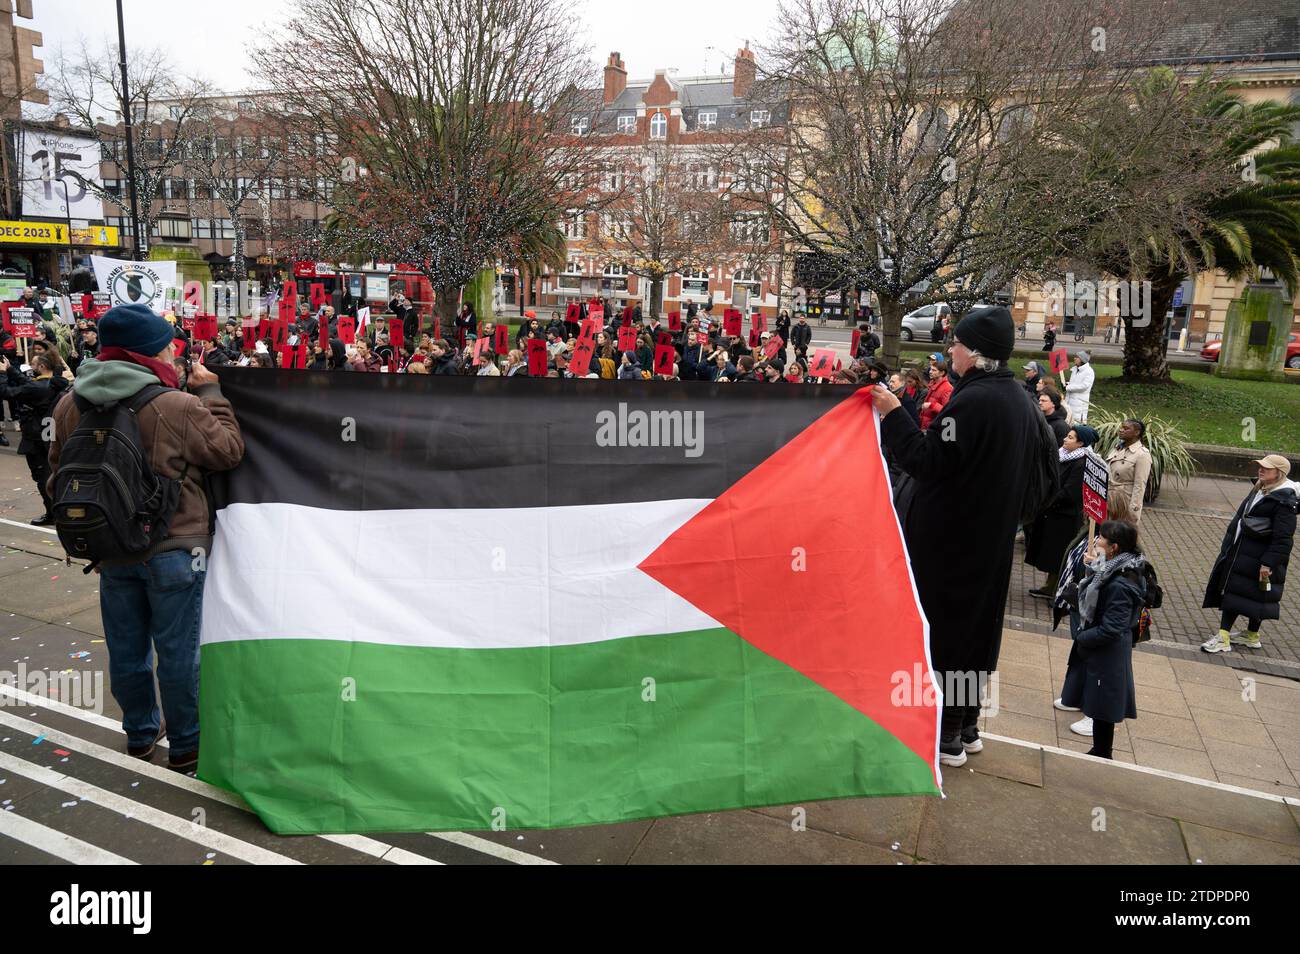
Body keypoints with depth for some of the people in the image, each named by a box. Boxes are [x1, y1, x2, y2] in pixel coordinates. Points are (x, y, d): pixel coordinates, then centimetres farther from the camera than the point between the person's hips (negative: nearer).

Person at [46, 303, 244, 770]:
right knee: (178, 650, 8)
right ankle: (186, 744, 21)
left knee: (126, 648, 19)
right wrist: (210, 393, -2)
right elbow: (229, 450, -9)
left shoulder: (70, 405, -1)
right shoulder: (179, 407, -22)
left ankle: (140, 734, 37)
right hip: (173, 547, -6)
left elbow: (59, 475, 9)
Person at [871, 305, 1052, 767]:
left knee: (941, 626, 2)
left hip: (948, 539, -9)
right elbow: (1036, 460, 16)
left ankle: (945, 736, 11)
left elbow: (927, 464, -24)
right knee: (976, 623, 17)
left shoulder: (971, 400, -22)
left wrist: (893, 415, -19)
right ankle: (967, 724, 29)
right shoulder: (1019, 399, 7)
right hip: (991, 536, 9)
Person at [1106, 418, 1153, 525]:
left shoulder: (1142, 455, -12)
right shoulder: (1118, 447, 9)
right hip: (1108, 499, 7)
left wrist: (1133, 510, -19)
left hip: (1125, 503, -7)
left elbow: (1140, 486, -16)